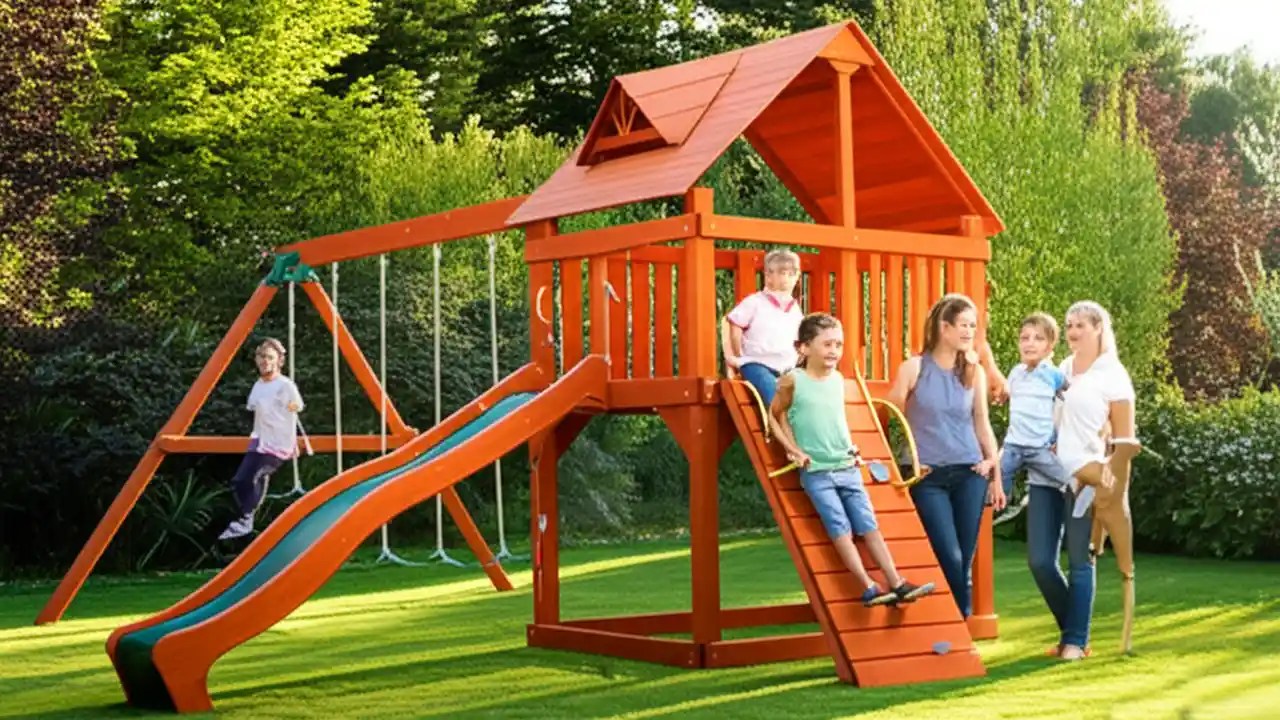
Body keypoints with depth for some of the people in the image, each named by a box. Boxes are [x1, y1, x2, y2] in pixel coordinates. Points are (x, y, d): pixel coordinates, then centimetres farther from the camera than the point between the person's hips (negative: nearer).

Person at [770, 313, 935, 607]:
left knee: (869, 526, 1)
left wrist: (851, 448, 13)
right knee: (841, 530, -12)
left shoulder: (838, 379, 9)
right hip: (816, 472, -5)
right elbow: (775, 416, 1)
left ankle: (897, 584, -1)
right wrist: (793, 449, -5)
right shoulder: (793, 381, -7)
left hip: (848, 468, 5)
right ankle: (869, 588, -14)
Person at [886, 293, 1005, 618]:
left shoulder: (974, 372, 7)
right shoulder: (914, 368, -4)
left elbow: (982, 423, 13)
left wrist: (996, 474, 12)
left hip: (970, 474, 3)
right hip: (928, 477, -3)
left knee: (964, 561, 3)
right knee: (950, 558, -11)